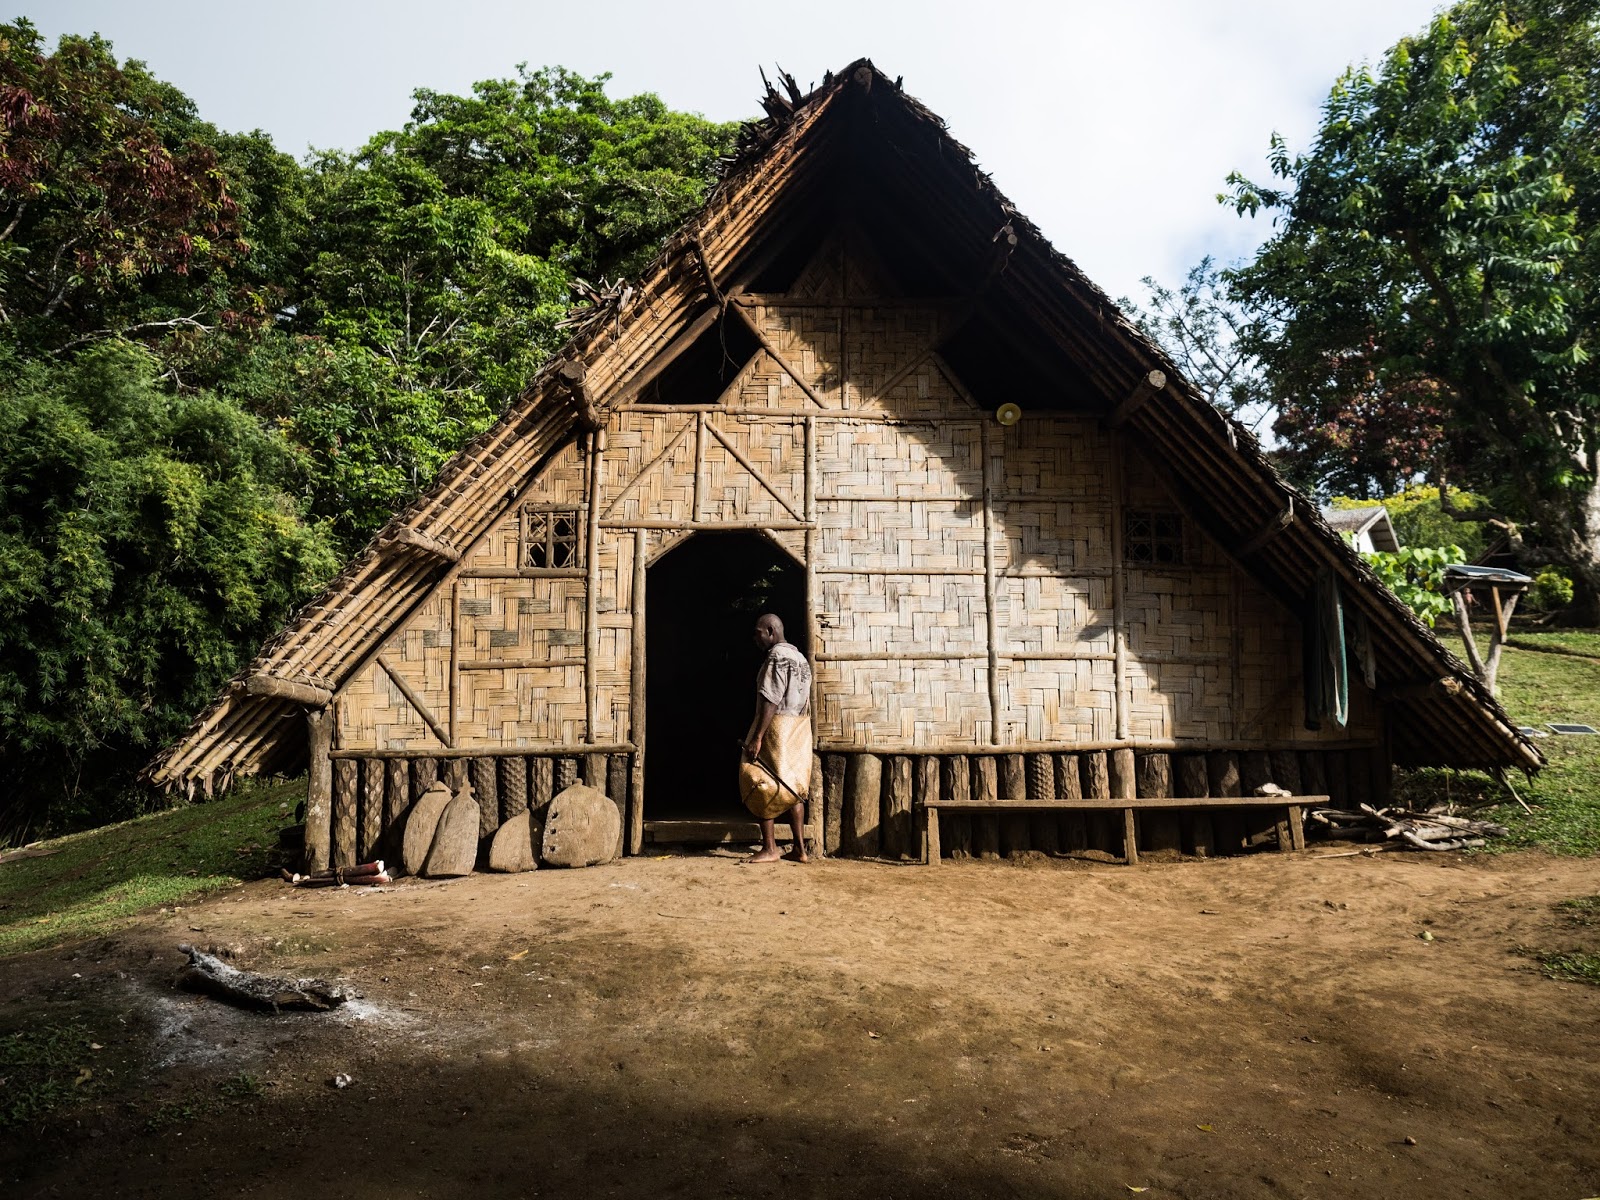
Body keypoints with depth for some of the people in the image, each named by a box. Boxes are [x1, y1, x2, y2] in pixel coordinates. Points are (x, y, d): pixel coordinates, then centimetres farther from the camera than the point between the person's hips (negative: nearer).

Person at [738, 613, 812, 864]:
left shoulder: (776, 657, -13)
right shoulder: (799, 657, 15)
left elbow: (771, 701, -21)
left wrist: (757, 737, -22)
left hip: (777, 727, -9)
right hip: (799, 729, 9)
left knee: (761, 786, -1)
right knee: (793, 789, 11)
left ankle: (769, 848, 0)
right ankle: (799, 849, 11)